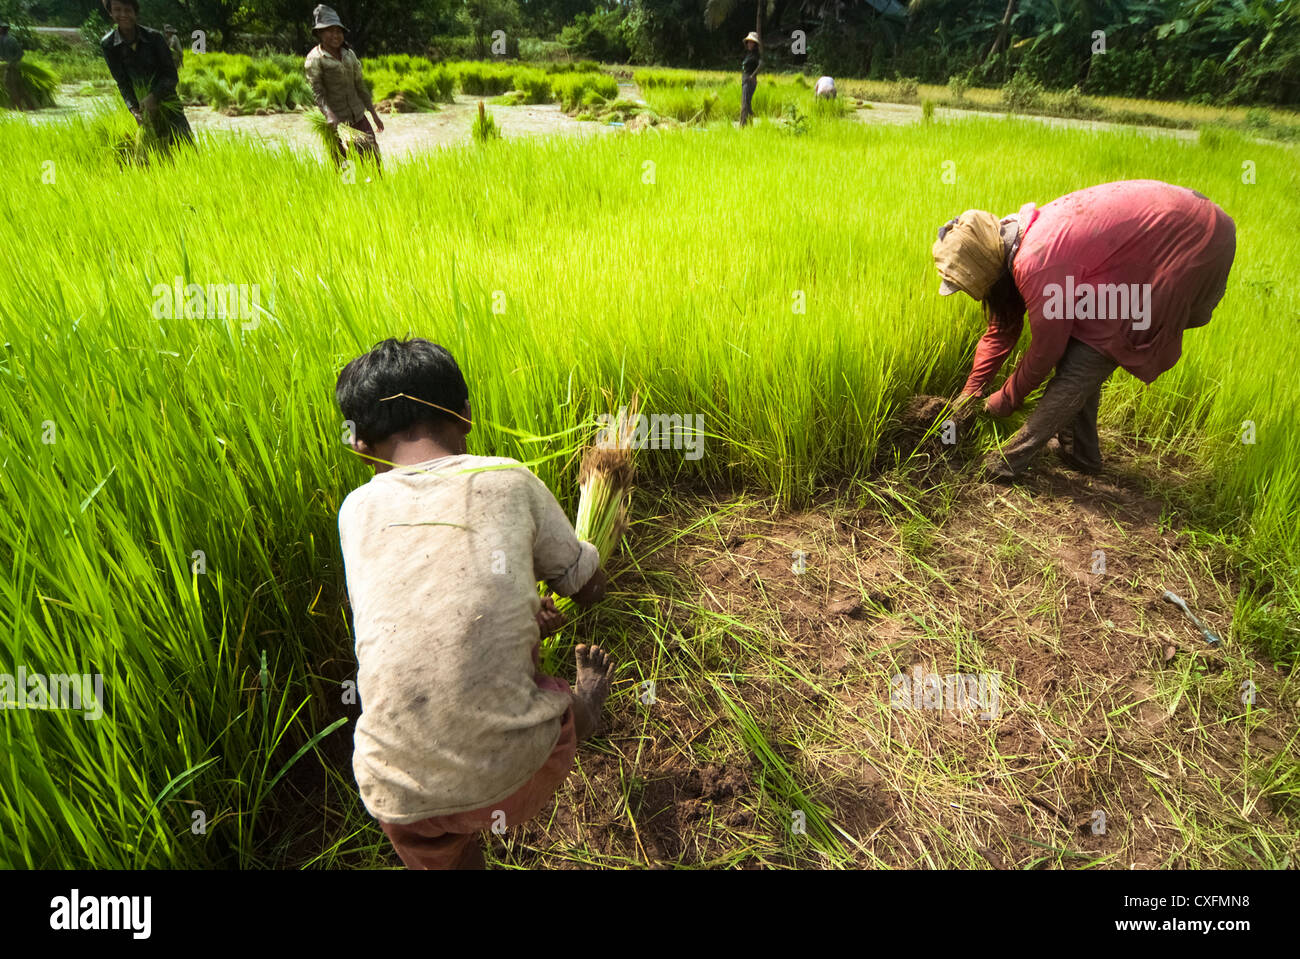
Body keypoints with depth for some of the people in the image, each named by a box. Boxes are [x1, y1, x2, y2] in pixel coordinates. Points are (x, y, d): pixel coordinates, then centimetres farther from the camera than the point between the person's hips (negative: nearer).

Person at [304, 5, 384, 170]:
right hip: (336, 122, -5)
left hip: (358, 117, 5)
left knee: (373, 155, 5)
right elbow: (317, 91, -18)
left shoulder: (349, 55, 8)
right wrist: (330, 115, -36)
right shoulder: (315, 59, -9)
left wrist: (374, 114, 14)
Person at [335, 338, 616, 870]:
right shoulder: (508, 481, -4)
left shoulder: (356, 509, 2)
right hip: (510, 766, -2)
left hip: (396, 790, 3)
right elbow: (590, 586, 11)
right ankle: (583, 709, 58)